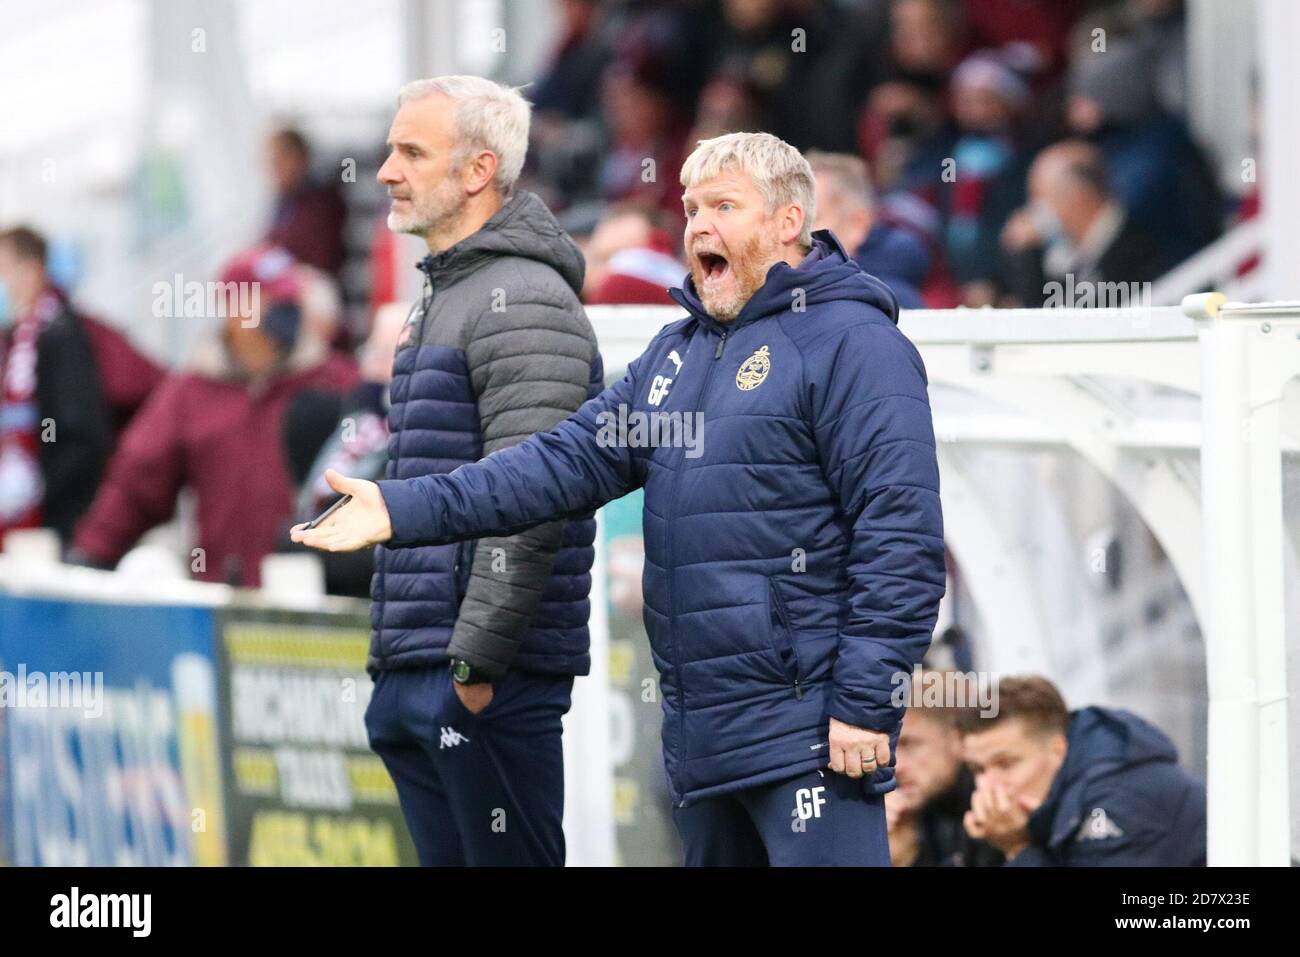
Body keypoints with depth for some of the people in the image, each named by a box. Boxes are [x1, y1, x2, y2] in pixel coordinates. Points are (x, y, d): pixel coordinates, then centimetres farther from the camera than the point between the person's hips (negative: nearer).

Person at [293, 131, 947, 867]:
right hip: (701, 736, 9)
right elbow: (572, 459, 11)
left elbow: (901, 536, -15)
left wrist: (866, 702, -19)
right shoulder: (677, 352, 19)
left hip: (809, 733, -9)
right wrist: (405, 510, 0)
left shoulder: (852, 342, -8)